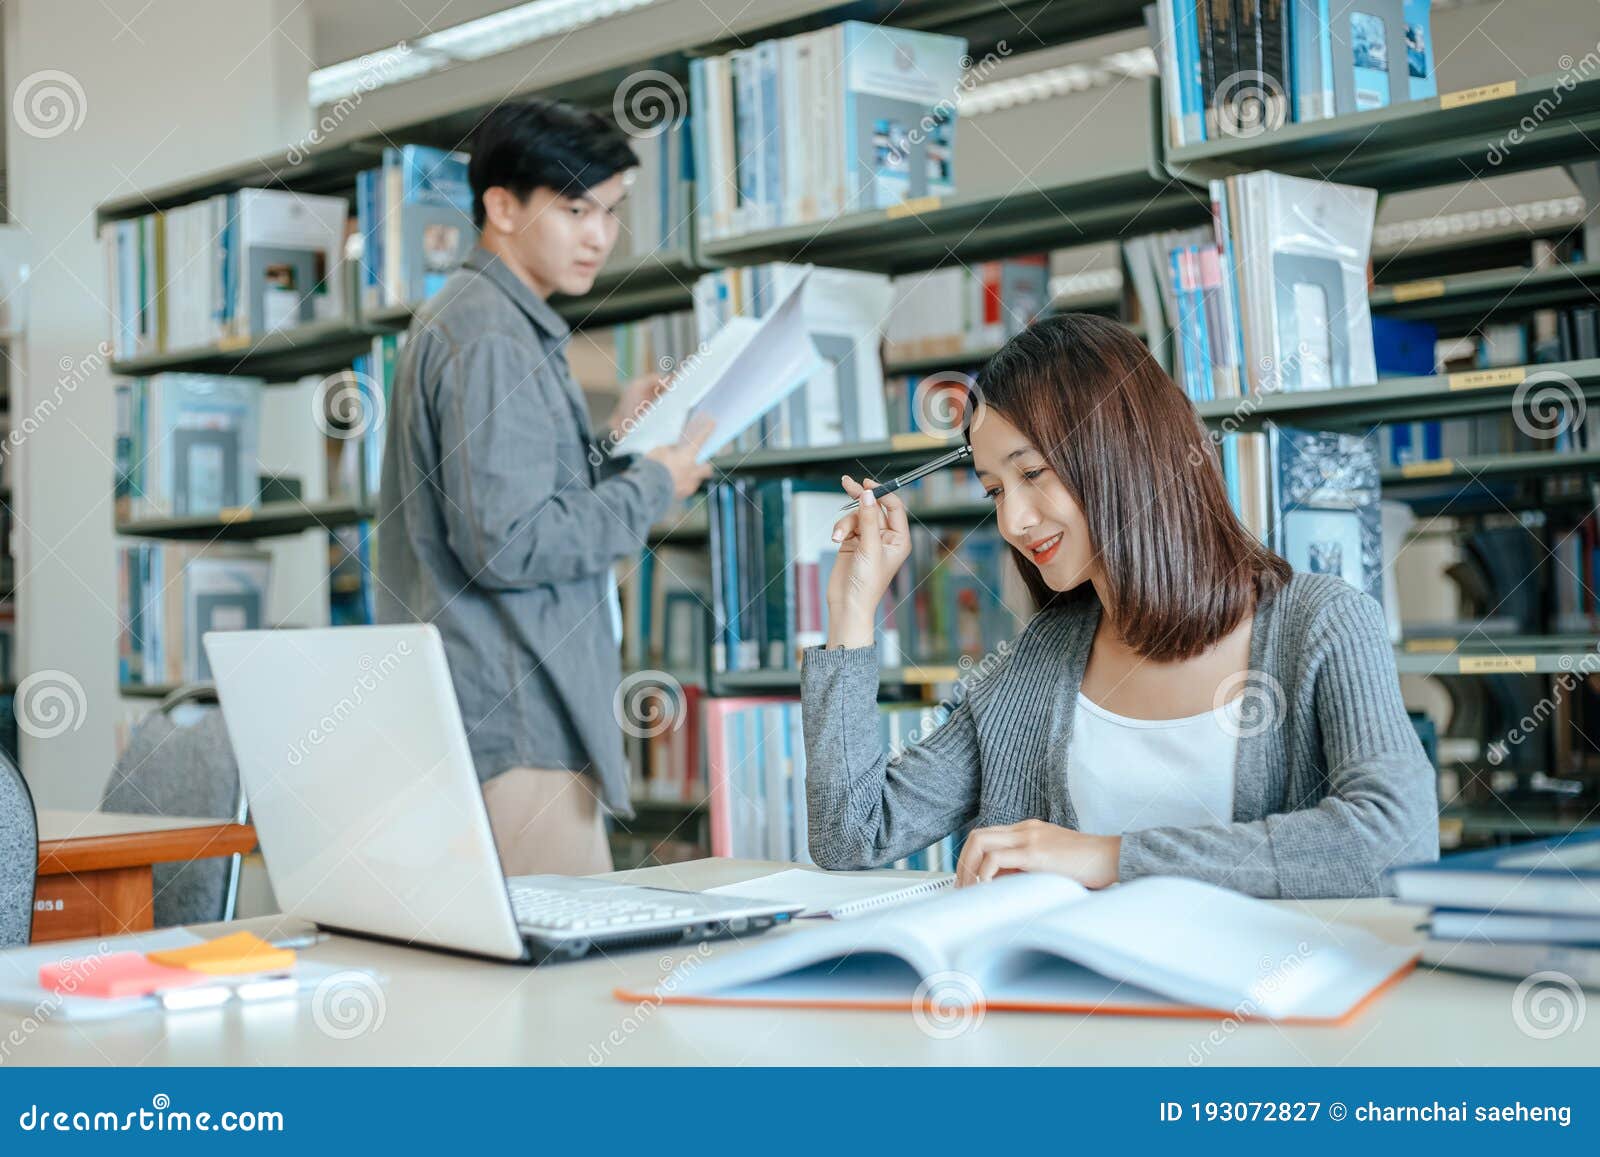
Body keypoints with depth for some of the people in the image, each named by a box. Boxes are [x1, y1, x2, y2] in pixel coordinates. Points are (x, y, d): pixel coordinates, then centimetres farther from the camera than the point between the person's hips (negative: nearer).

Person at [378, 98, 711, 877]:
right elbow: (508, 545, -21)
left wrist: (614, 440, 15)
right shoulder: (490, 338, -13)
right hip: (512, 727, -10)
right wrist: (653, 486, -10)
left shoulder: (458, 320, 19)